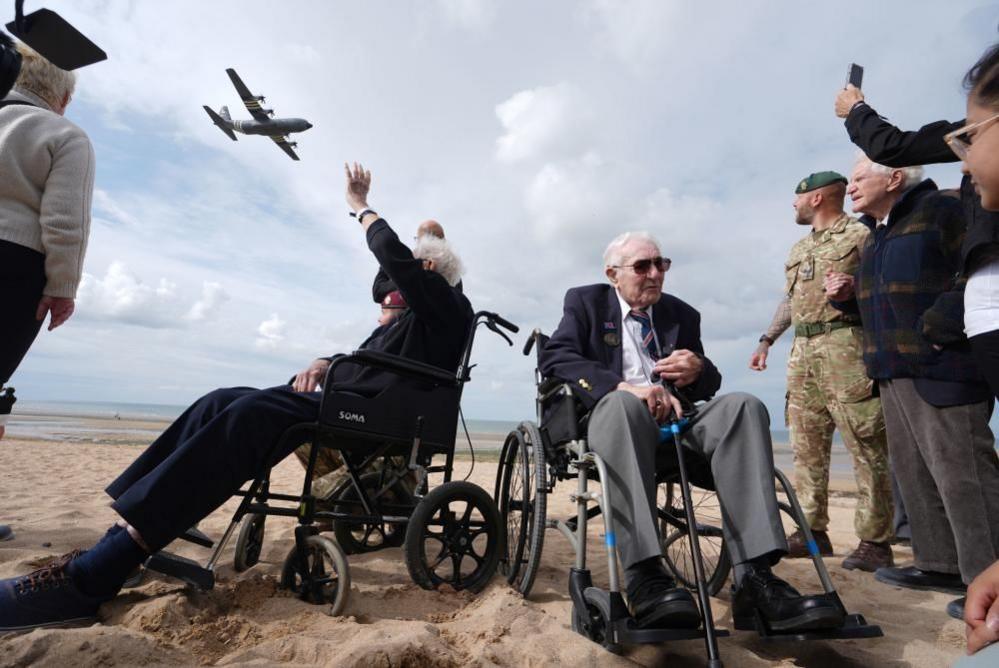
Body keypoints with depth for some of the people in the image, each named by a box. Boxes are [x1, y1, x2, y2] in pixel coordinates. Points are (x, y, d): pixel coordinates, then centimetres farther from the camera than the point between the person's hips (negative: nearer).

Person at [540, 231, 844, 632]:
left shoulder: (682, 314, 22)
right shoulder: (586, 302, 11)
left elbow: (711, 384, 21)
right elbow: (554, 357, -6)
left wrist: (698, 371, -7)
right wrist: (622, 385, -22)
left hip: (675, 422, 4)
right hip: (613, 418, -3)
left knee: (743, 405, -24)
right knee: (624, 402, -37)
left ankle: (755, 577, -32)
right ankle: (644, 574, -40)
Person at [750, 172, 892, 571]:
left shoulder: (860, 236, 0)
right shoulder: (799, 249, 23)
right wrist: (767, 340, 20)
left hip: (845, 347, -7)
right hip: (802, 351, 8)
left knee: (866, 447, -3)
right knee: (806, 447, 7)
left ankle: (875, 542, 5)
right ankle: (812, 531, 15)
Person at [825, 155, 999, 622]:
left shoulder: (940, 209, -5)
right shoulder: (876, 236, 21)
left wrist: (937, 327, -20)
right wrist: (848, 293, 9)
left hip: (939, 364, -9)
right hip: (895, 368, 9)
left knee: (960, 470, -6)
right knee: (912, 468, 11)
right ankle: (942, 563, 22)